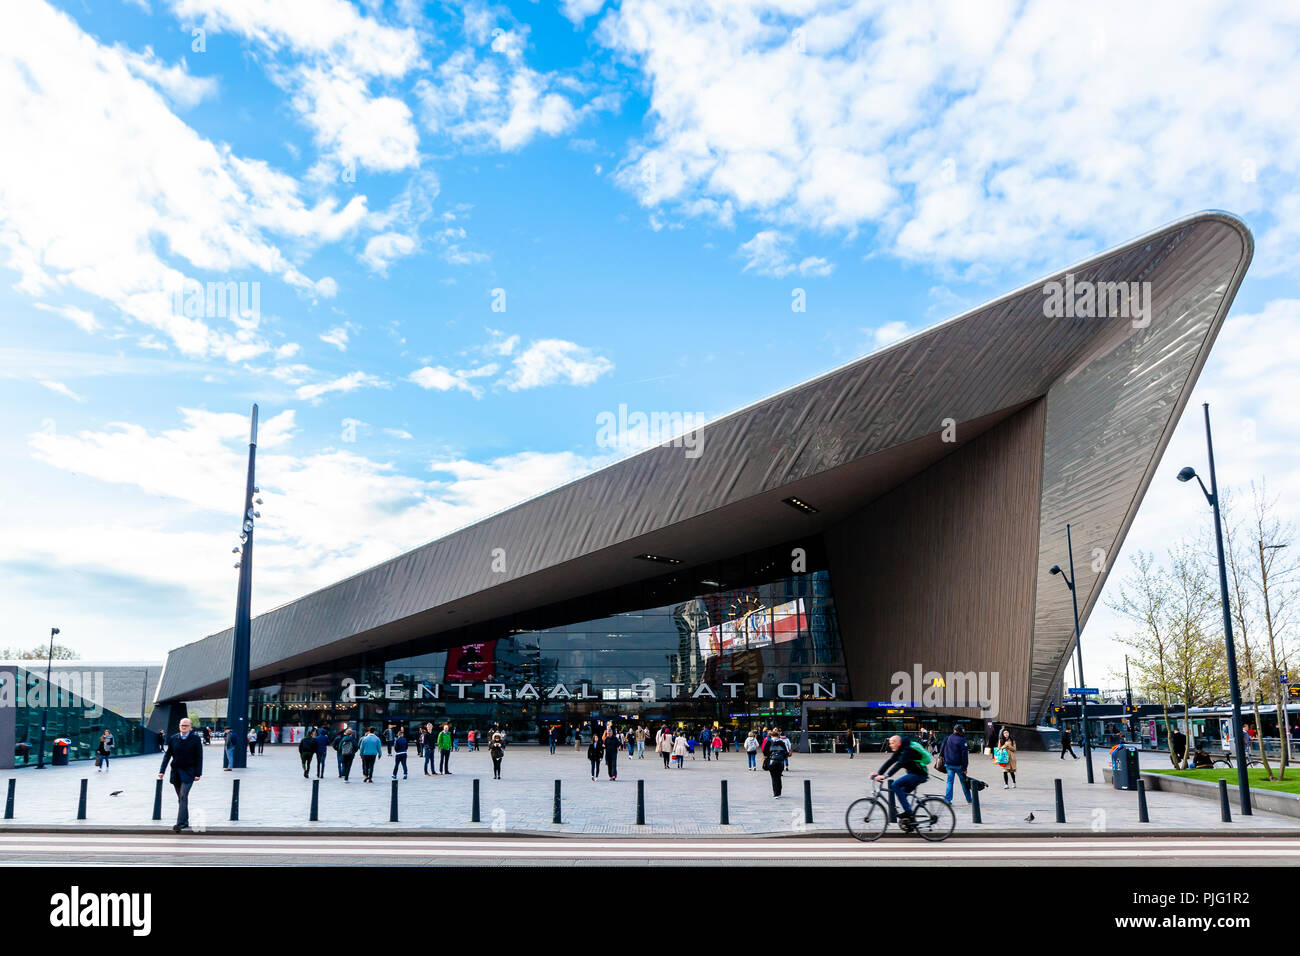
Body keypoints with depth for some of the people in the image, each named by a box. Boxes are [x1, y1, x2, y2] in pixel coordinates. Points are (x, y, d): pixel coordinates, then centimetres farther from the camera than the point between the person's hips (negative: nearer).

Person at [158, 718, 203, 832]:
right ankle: (185, 822, 22)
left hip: (188, 772, -4)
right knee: (181, 798, 11)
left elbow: (199, 757, -4)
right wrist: (162, 771, 0)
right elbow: (167, 755, 9)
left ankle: (180, 823, -18)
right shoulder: (173, 738, 5)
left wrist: (198, 773, -8)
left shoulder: (195, 739, -4)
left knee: (183, 796, -15)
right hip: (176, 771, 4)